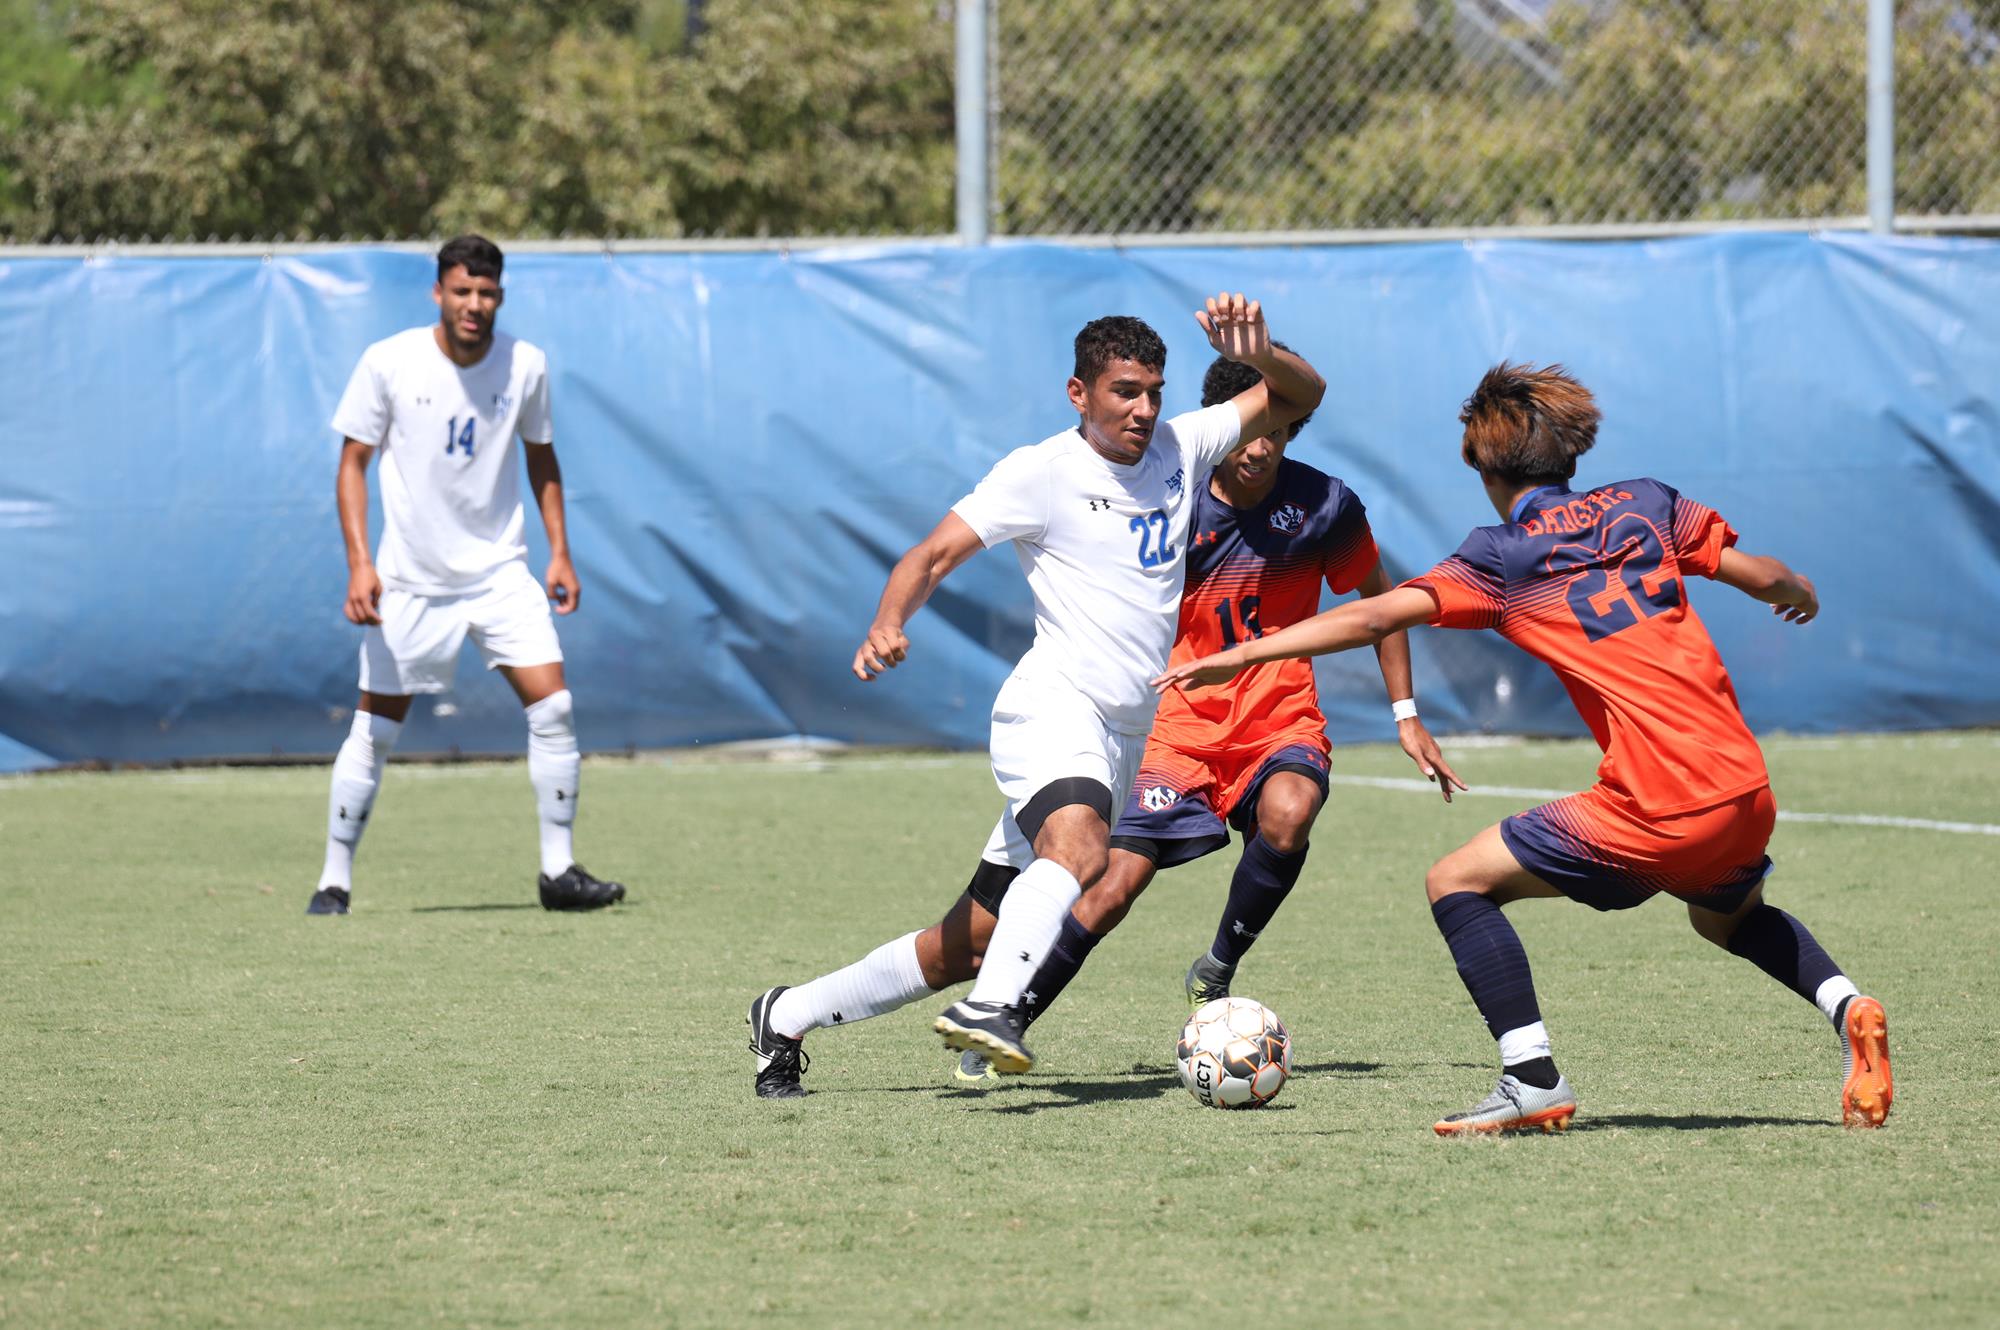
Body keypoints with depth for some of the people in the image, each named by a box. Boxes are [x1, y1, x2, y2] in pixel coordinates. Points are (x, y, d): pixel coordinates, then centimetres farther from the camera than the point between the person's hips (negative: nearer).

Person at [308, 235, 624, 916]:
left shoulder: (525, 366, -3)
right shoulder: (388, 363, -11)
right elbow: (353, 462, -5)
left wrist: (560, 552, 6)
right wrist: (359, 563, -15)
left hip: (500, 571, 2)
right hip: (409, 578, -2)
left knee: (553, 707, -10)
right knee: (374, 730, -1)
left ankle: (559, 871, -1)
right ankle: (334, 880, 11)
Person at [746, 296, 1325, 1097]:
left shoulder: (1180, 450, 14)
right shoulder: (1043, 471, -3)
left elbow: (1300, 396, 19)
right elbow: (935, 555, -8)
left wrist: (1258, 355, -4)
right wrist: (888, 625, -28)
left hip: (1122, 734, 6)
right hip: (1054, 702, -6)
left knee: (967, 945, 6)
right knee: (1080, 847, -39)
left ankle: (788, 1017, 18)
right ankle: (991, 1007, -54)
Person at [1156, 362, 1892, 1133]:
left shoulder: (1503, 558, 2)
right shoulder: (1644, 505, 13)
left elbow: (1371, 618, -5)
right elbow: (1762, 577, 14)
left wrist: (1237, 657, -3)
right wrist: (1801, 595, 38)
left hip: (1652, 810, -6)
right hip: (1746, 789, 6)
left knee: (1457, 884, 6)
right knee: (1730, 916, 37)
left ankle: (1534, 1078, -6)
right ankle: (1845, 1006, 11)